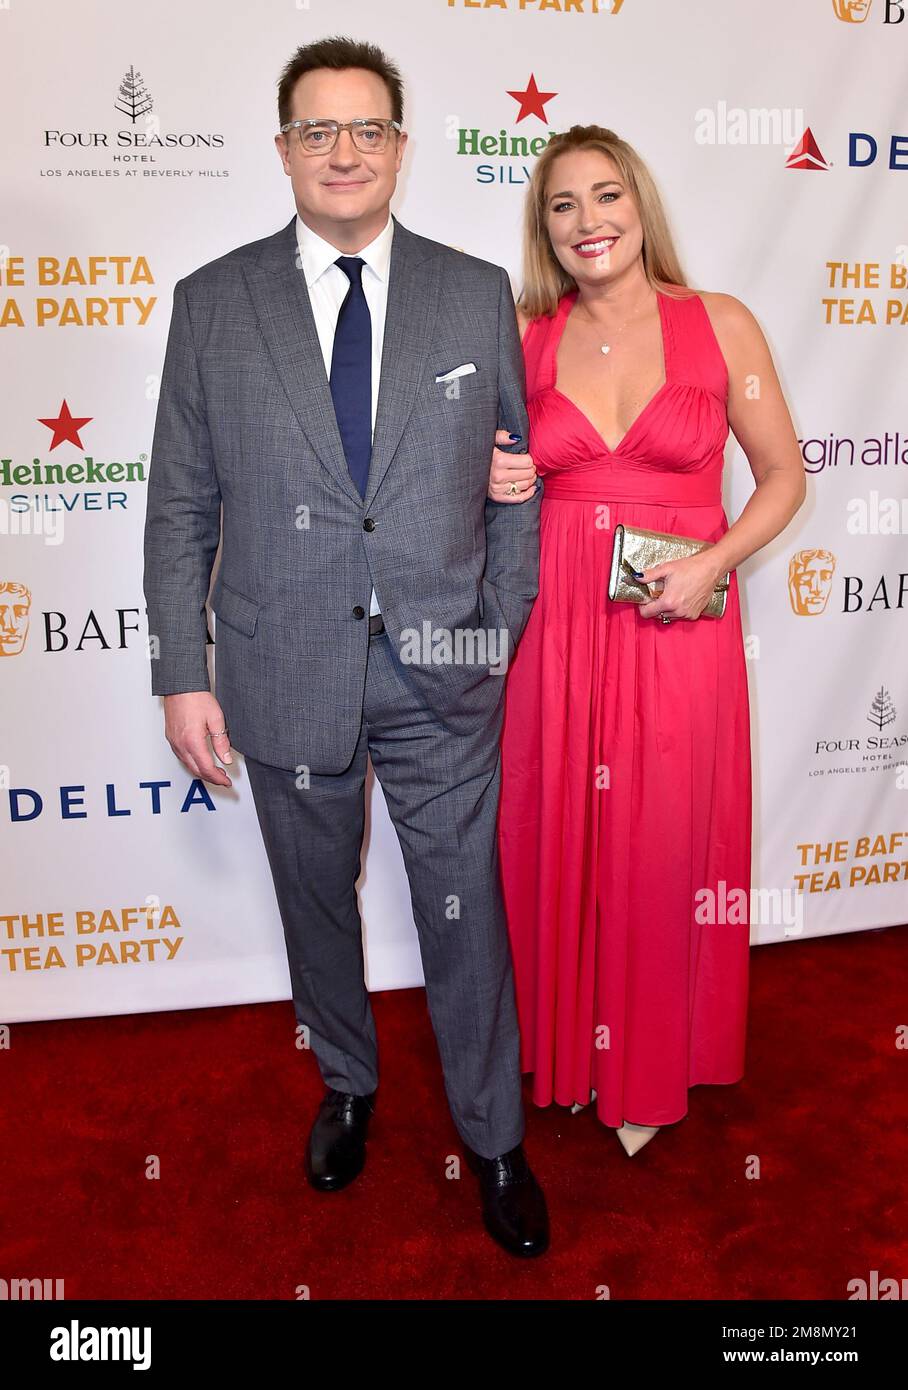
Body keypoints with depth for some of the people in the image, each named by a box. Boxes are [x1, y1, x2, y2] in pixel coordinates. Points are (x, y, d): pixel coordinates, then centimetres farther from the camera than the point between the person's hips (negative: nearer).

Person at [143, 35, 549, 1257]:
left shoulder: (478, 294, 2)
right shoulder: (213, 302, 1)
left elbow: (516, 481, 6)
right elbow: (181, 507, 1)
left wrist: (502, 632, 0)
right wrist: (183, 674, -3)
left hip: (443, 674, 0)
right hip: (285, 673, 1)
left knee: (465, 910, 8)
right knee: (315, 900, 18)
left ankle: (494, 1139, 31)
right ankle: (348, 1086, 45)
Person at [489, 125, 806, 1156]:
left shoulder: (722, 325, 0)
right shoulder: (524, 337, 5)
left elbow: (783, 474, 4)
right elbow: (493, 467, 16)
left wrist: (711, 564, -12)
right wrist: (489, 480, -8)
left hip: (678, 630, -1)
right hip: (555, 626, 2)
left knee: (663, 848, 8)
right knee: (554, 840, 10)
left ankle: (650, 1069, 31)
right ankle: (566, 1044, 35)